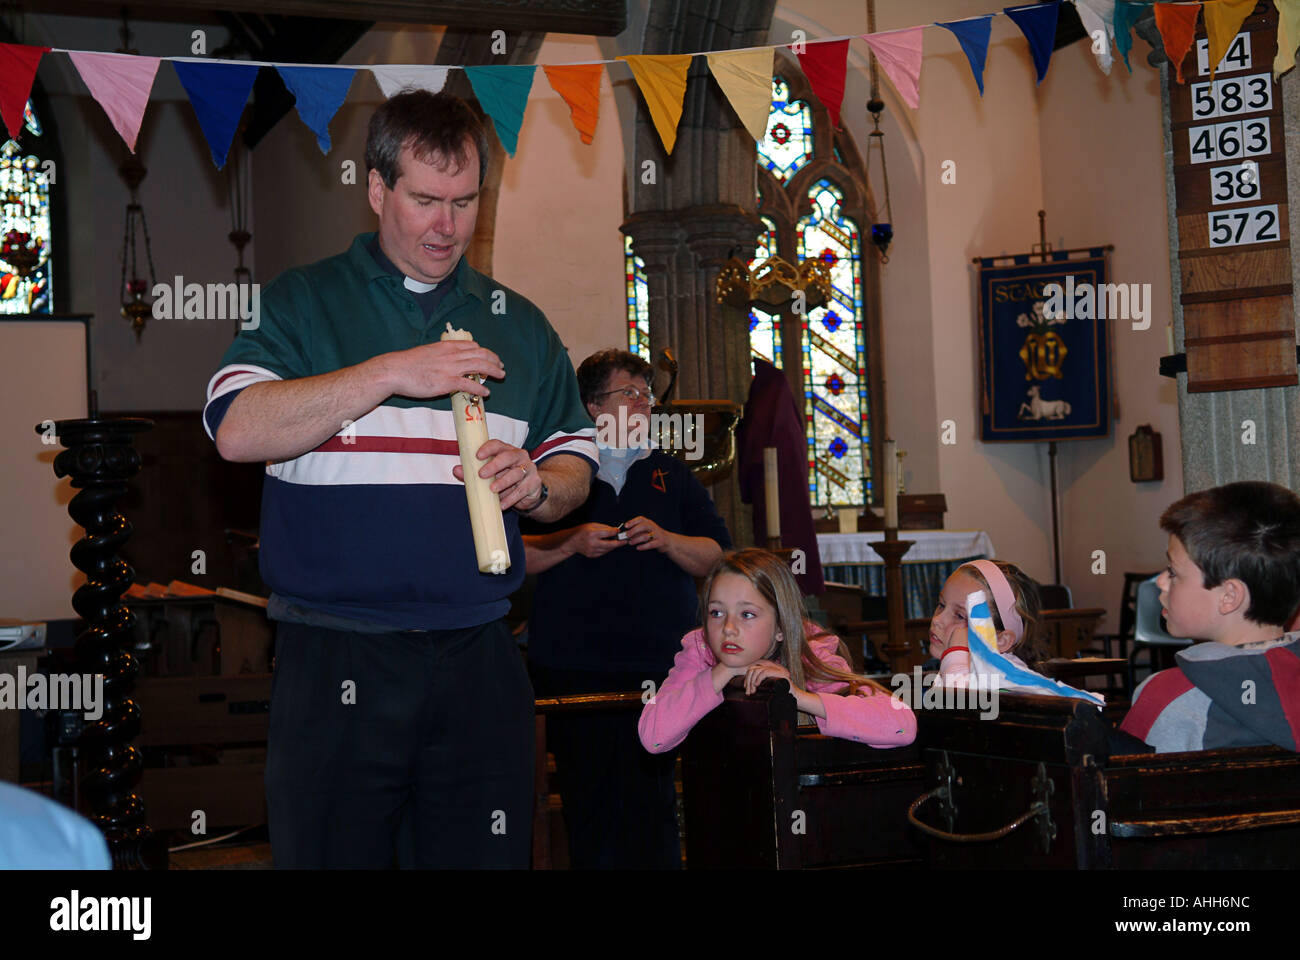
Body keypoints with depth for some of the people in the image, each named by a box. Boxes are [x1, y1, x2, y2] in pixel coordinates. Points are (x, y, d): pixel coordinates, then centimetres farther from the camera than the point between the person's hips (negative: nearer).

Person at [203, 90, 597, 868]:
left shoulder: (520, 326, 15)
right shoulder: (305, 302, 4)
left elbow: (575, 470, 19)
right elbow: (237, 431, -11)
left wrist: (536, 486, -5)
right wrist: (390, 373, -17)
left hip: (478, 658, 3)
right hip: (336, 661, -3)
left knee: (484, 857, 6)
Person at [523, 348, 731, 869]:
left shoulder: (672, 474, 17)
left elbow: (718, 555, 12)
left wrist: (665, 539, -5)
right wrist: (573, 541, -10)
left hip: (659, 665, 2)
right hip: (572, 665, -1)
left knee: (653, 799, -4)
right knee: (588, 800, 0)